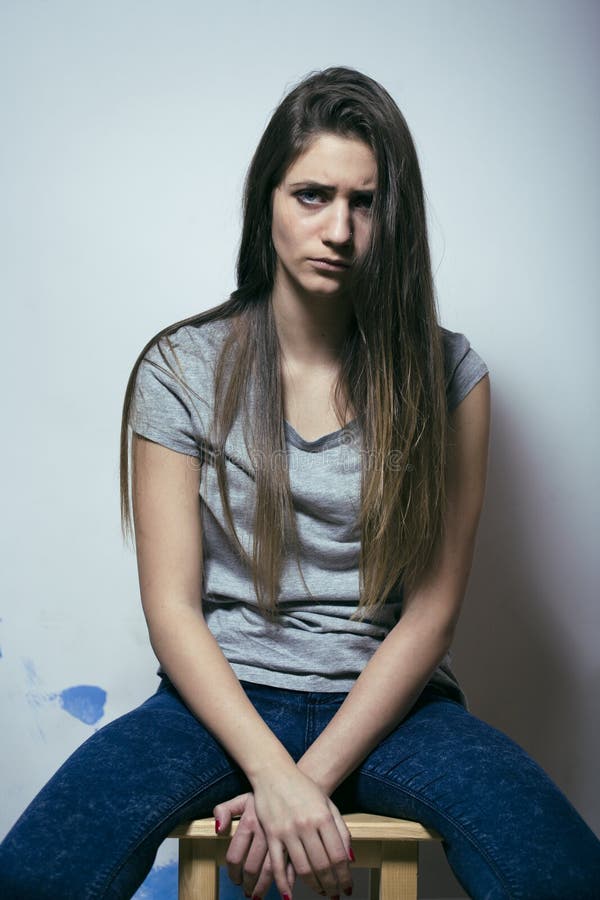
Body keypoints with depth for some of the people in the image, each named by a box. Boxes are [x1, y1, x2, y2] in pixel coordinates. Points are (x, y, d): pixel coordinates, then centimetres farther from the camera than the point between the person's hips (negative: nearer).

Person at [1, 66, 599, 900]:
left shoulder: (446, 372, -1)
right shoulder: (181, 369, -1)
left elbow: (431, 610, -3)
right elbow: (171, 605, -4)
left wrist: (312, 775, -11)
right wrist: (273, 774, -16)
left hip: (389, 703, 1)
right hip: (226, 697, 0)